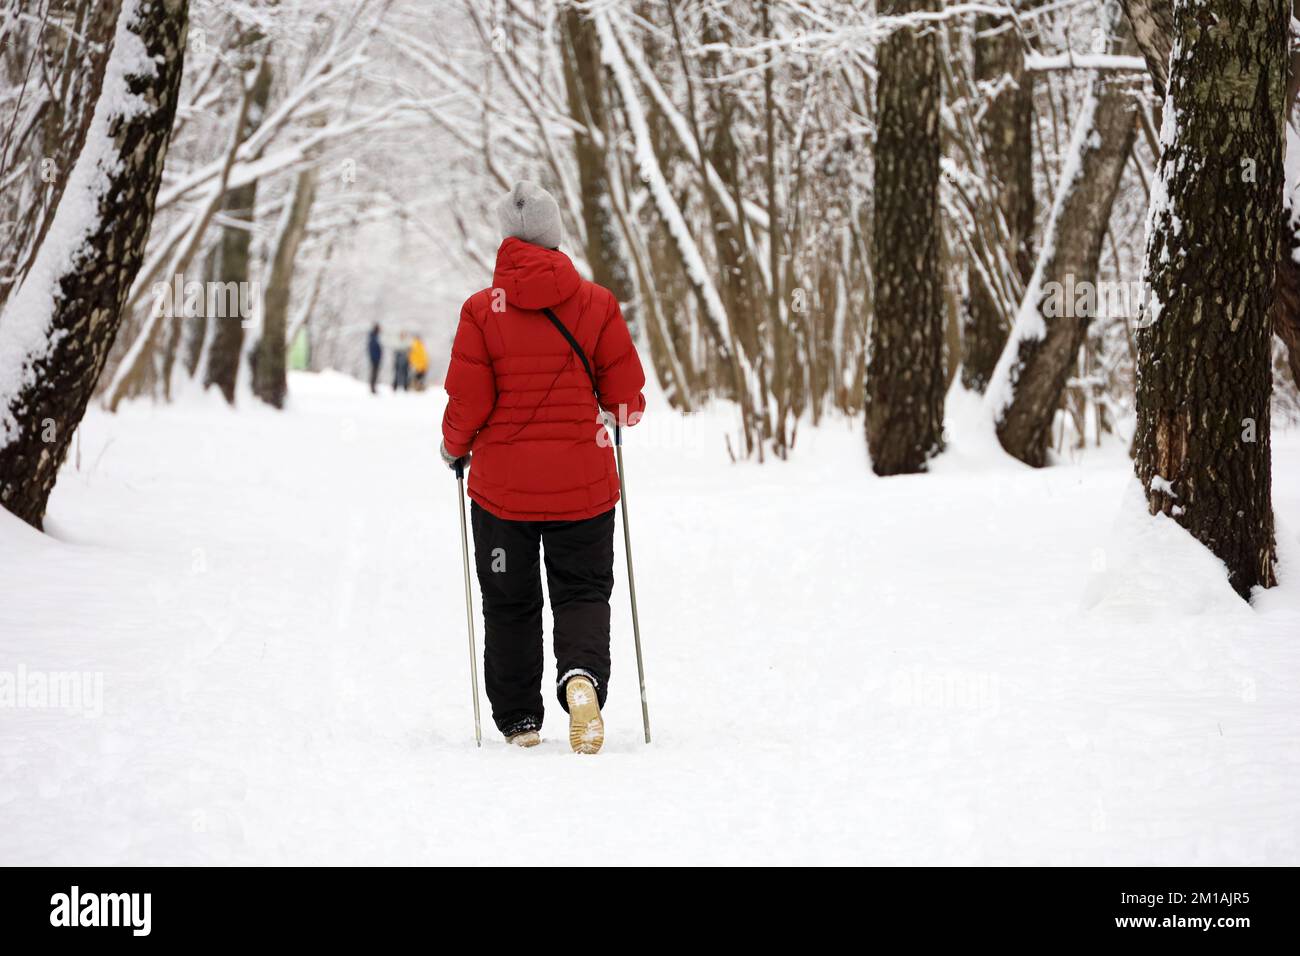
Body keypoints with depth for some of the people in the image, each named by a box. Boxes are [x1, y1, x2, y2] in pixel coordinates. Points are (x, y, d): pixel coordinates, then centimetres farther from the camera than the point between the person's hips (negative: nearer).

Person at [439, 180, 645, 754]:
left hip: (502, 481, 0)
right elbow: (626, 394, -2)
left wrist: (454, 447, 12)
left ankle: (518, 721, 18)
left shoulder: (482, 310, -8)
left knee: (510, 604, 14)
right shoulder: (596, 304, -4)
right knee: (583, 592, 10)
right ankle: (582, 675, -19)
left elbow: (468, 405, -9)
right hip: (583, 481, 0)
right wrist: (623, 412, 22)